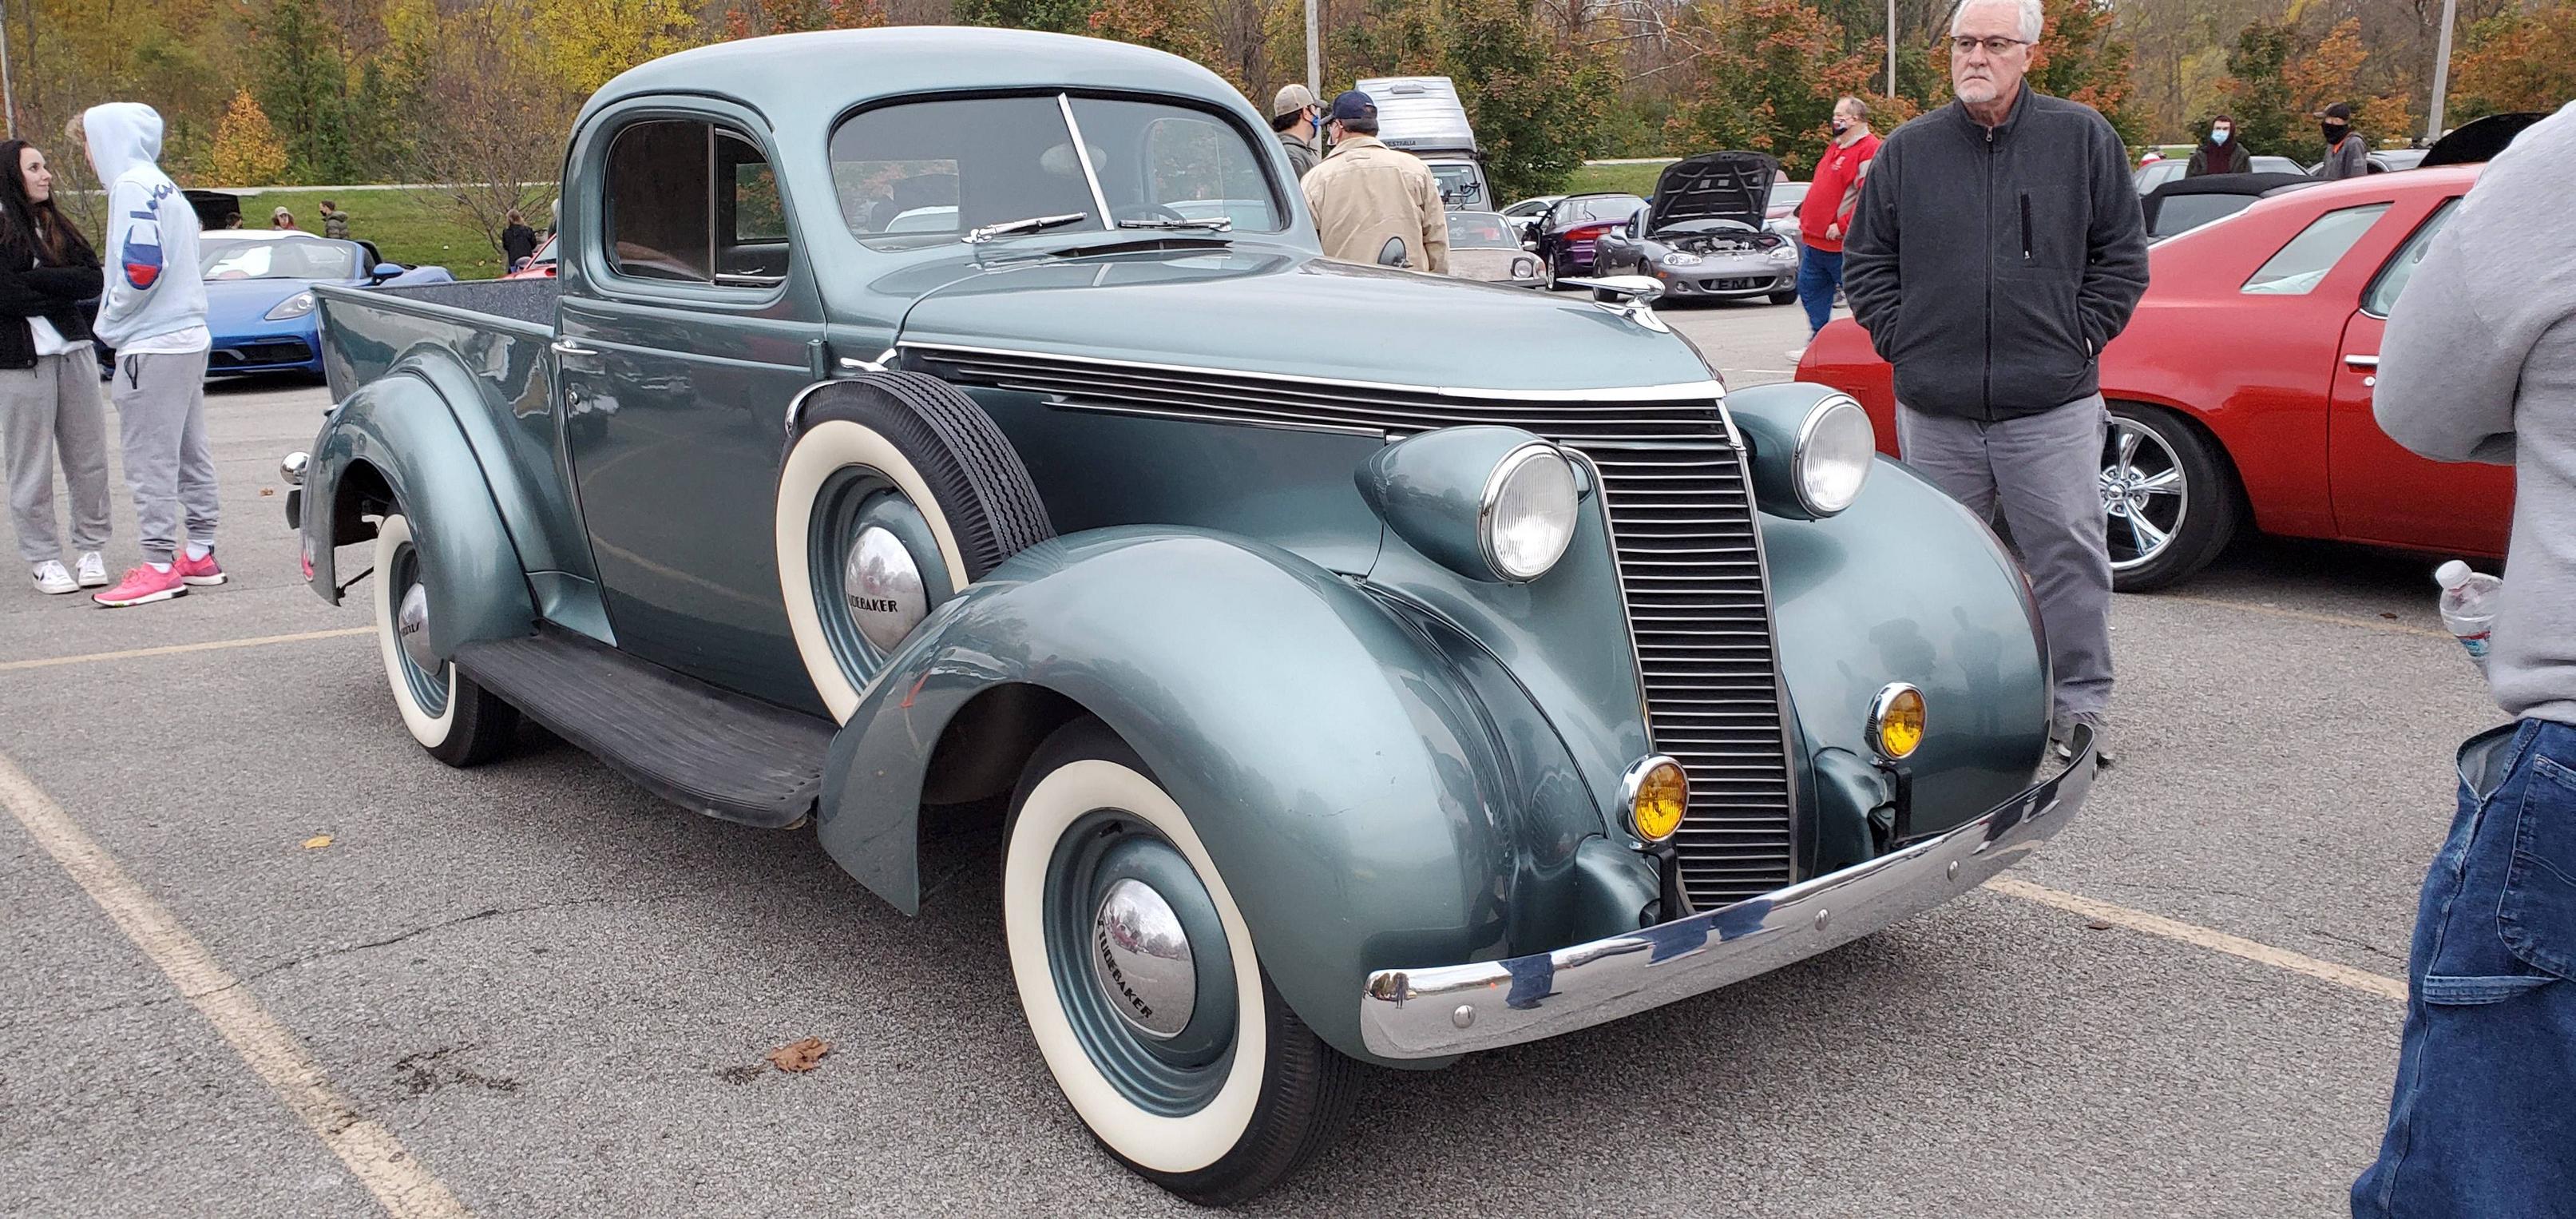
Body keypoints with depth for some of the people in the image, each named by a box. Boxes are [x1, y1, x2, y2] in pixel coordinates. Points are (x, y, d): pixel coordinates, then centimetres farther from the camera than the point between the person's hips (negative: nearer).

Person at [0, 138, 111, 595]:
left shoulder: (58, 227, 14)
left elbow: (94, 281, 1)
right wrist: (62, 291, -4)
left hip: (73, 352, 5)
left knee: (88, 457, 5)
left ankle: (91, 549, 16)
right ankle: (43, 559, 8)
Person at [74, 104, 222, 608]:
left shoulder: (132, 186, -12)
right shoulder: (165, 187, 17)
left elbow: (141, 267, -22)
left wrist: (109, 323, -8)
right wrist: (116, 322, 15)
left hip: (152, 345, -10)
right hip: (189, 337, 10)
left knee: (150, 460, -5)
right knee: (188, 454, 13)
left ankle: (161, 565, -2)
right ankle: (200, 555, 18)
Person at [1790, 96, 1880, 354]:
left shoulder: (1869, 150, -14)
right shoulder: (1836, 147, 17)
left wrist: (1842, 226, -23)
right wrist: (1806, 217, 19)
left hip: (1842, 244, -10)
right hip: (1814, 239, 10)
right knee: (1809, 290, 15)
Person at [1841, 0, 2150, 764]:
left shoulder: (2083, 139, 4)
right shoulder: (1908, 151, 7)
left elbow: (2122, 254, 8)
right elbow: (1865, 261, 12)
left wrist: (2080, 337, 0)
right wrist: (1901, 341, 2)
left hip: (2052, 407, -1)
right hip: (1934, 412, 2)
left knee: (2070, 561, 1)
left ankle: (2079, 707, 14)